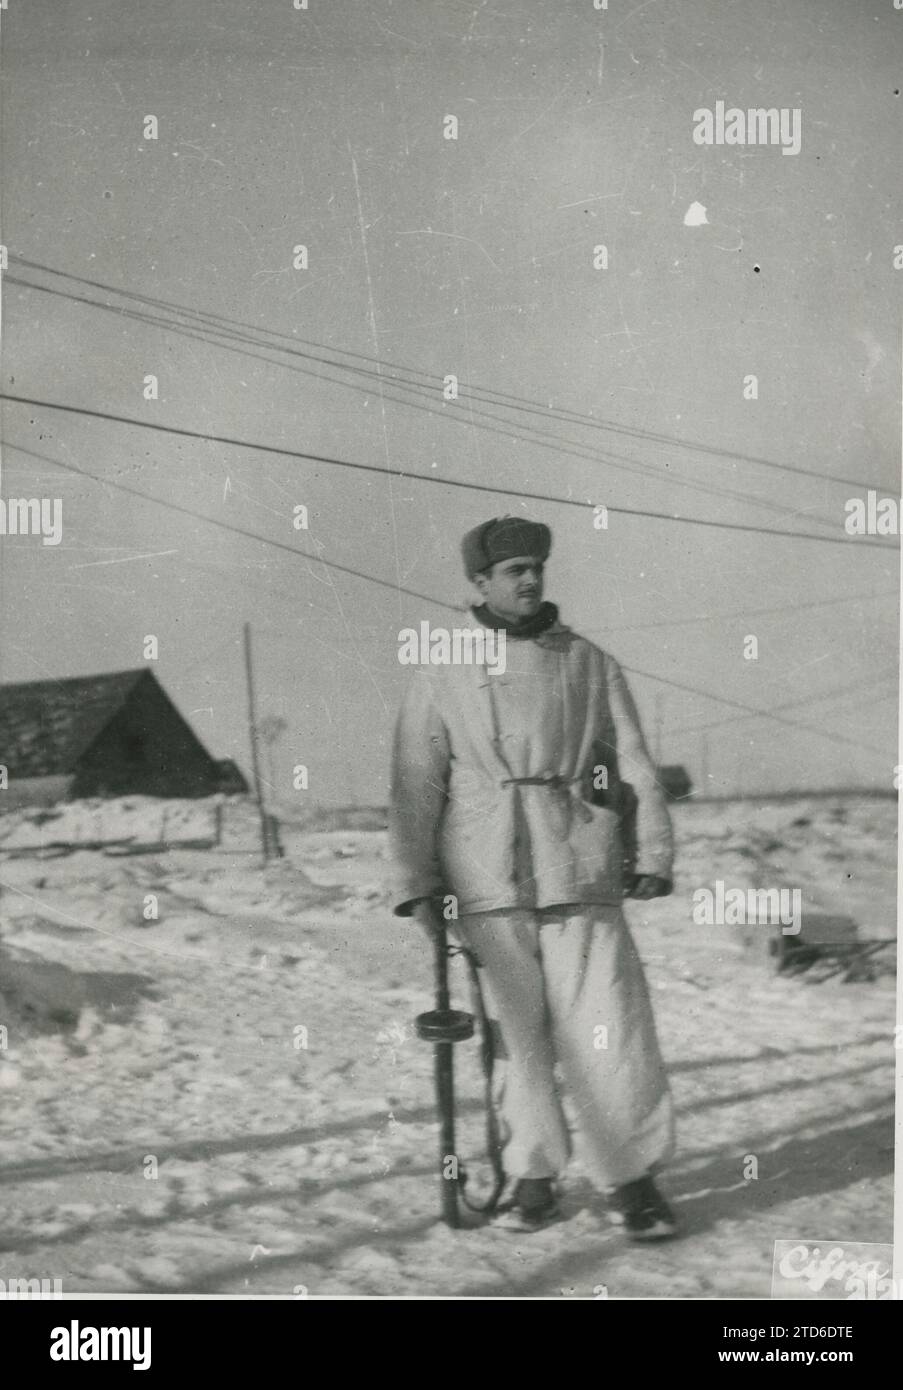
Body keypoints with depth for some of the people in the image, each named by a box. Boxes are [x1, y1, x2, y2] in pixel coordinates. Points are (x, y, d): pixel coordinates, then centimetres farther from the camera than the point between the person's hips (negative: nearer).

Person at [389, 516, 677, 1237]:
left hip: (581, 873, 0)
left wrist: (653, 853, 1)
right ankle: (534, 1177, 16)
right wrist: (416, 882, 1)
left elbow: (636, 765, 10)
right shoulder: (442, 676, 9)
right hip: (488, 883, 0)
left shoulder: (590, 664, 12)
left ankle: (632, 1177, 7)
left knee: (608, 1027, -4)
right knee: (517, 1031, 3)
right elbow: (416, 785, 7)